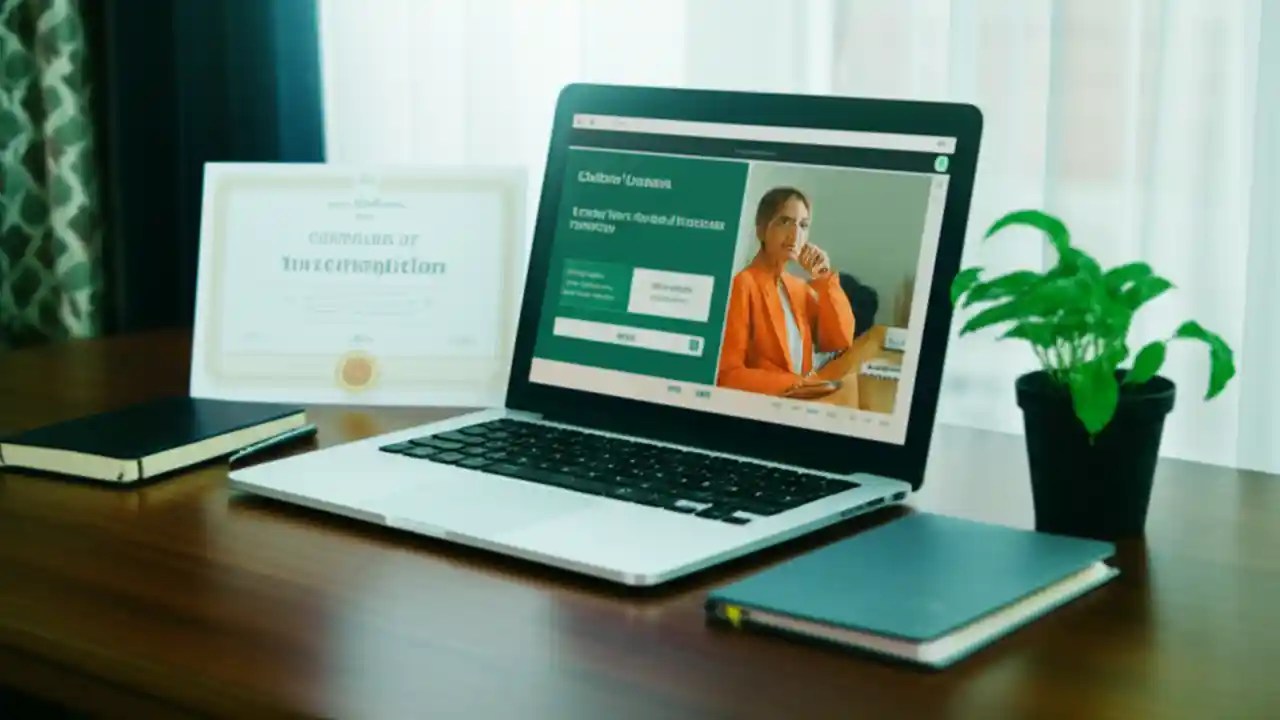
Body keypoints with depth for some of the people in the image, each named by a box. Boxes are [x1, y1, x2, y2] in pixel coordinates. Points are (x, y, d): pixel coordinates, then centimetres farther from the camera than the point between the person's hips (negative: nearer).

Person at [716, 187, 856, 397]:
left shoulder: (801, 288, 13)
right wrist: (793, 384, -21)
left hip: (802, 400, 7)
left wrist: (824, 280, 0)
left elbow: (840, 342, 5)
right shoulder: (743, 285, -10)